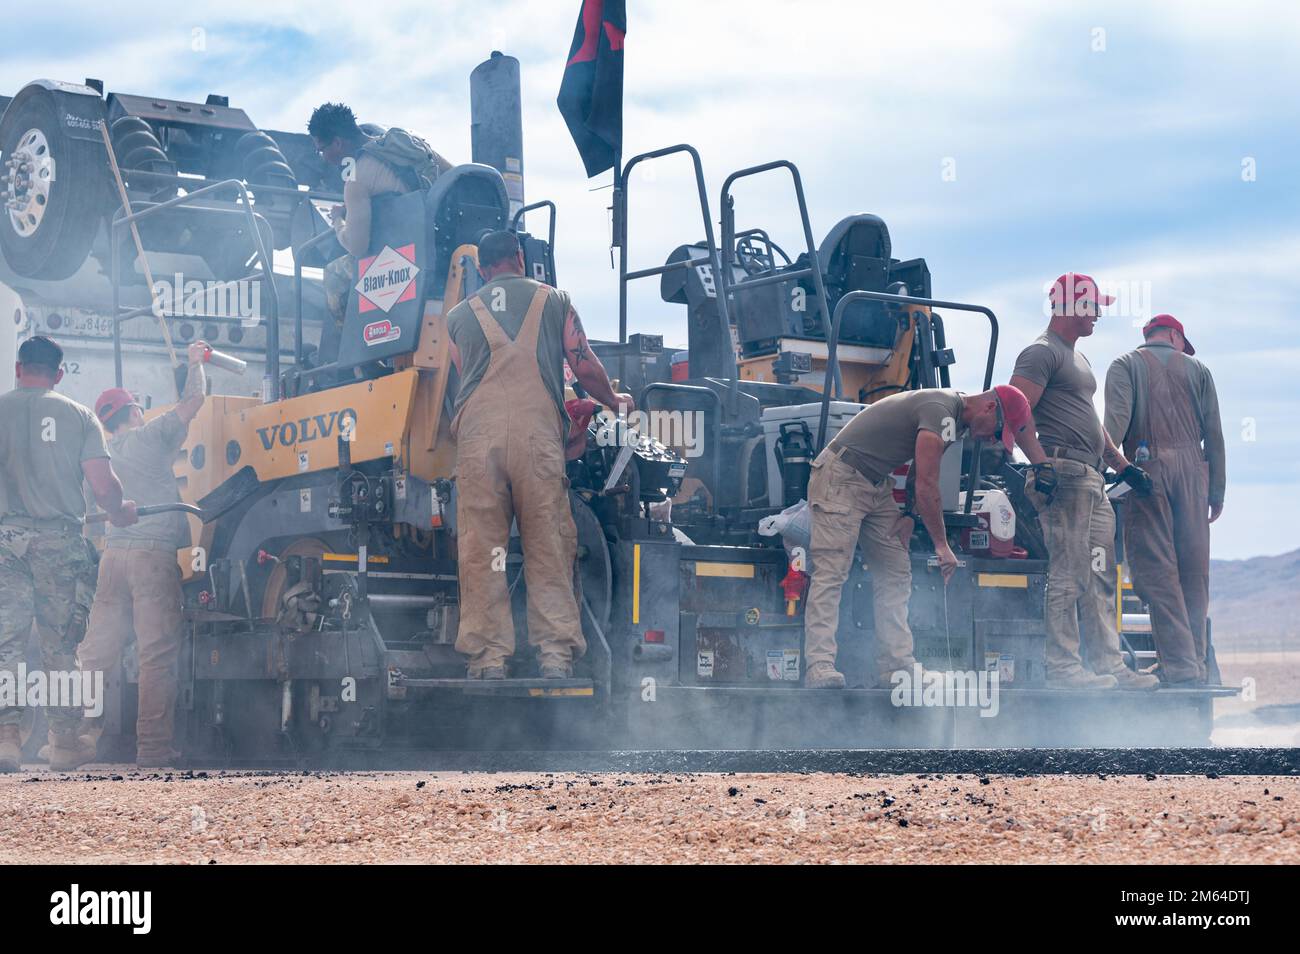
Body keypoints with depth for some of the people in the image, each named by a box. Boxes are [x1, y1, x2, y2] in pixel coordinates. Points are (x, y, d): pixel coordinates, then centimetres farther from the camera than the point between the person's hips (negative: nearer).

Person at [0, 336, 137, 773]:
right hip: (60, 539, 0)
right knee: (61, 645, 6)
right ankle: (64, 740, 7)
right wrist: (120, 513, 19)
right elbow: (103, 484, -2)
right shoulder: (78, 415, 3)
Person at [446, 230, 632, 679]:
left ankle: (487, 656, -2)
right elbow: (585, 367, 17)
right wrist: (614, 400, 36)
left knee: (480, 549, 1)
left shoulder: (459, 315, 21)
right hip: (537, 430, -1)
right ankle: (557, 651, -4)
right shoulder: (553, 300, 16)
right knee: (549, 546, 2)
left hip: (477, 432, 1)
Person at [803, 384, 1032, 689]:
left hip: (877, 486, 11)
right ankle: (819, 668, -22)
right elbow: (927, 486, -23)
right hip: (841, 478, -11)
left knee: (896, 575, 4)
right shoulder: (941, 411, -21)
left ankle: (896, 666, 2)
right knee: (831, 573, -16)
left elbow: (922, 480, 14)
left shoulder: (951, 415, 11)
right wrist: (942, 545, -18)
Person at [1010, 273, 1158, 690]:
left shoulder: (1078, 359, 26)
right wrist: (1041, 463, -25)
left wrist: (1123, 465, 25)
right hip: (1063, 476, -10)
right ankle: (1062, 667, -11)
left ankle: (1108, 664, 11)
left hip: (1093, 480, 10)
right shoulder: (1042, 353, -6)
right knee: (1068, 574, -12)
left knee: (1100, 578, 9)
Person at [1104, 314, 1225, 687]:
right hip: (1192, 467, 3)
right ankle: (1197, 663, 9)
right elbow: (1213, 432, 11)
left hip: (1147, 467, -3)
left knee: (1156, 569, -5)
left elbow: (1116, 421, -8)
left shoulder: (1125, 365, 9)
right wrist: (1216, 492, 14)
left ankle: (1180, 665, -12)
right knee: (1194, 570, 8)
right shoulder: (1196, 369, 16)